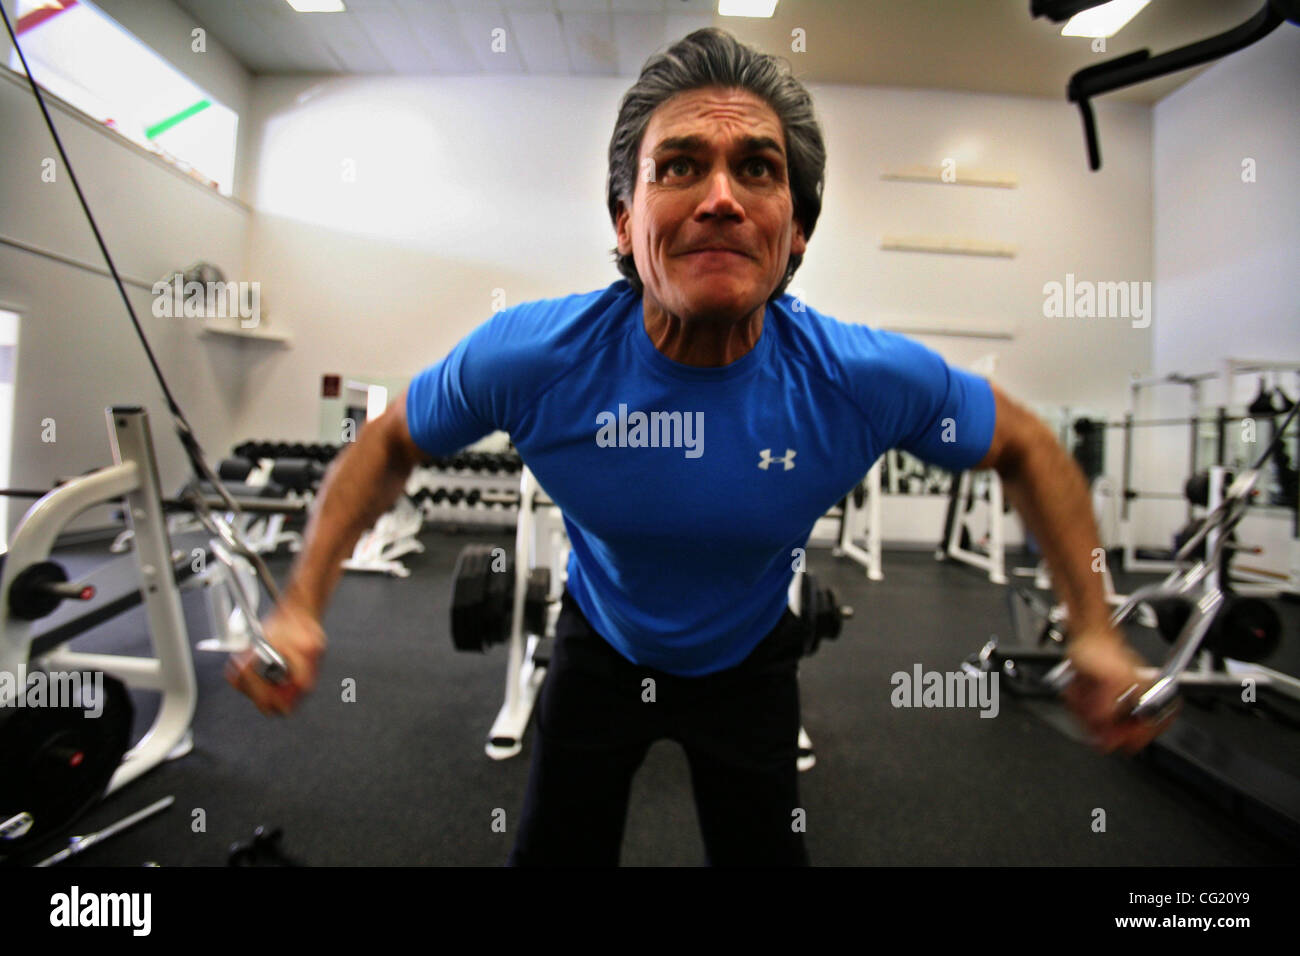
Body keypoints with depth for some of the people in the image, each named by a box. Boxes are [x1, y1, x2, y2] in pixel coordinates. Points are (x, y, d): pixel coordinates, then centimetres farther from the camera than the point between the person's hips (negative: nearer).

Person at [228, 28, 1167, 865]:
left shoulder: (869, 378, -28)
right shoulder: (534, 355, -28)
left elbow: (1026, 449, -8)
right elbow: (392, 442, -10)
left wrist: (1095, 628, -12)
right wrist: (304, 603, -15)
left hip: (748, 663, 1)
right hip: (601, 649, 1)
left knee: (765, 844, 19)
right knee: (556, 844, 17)